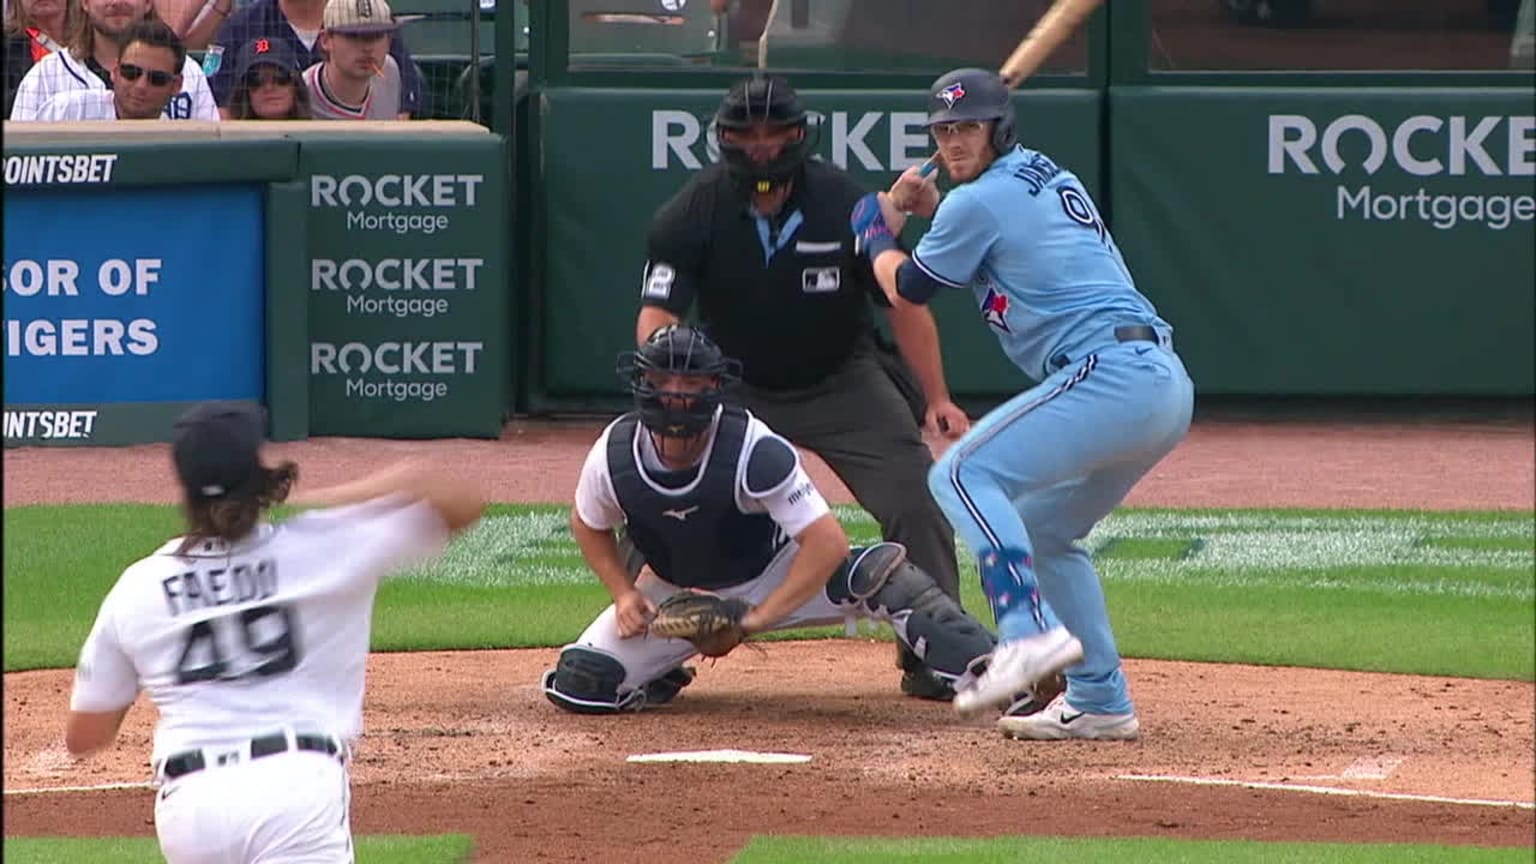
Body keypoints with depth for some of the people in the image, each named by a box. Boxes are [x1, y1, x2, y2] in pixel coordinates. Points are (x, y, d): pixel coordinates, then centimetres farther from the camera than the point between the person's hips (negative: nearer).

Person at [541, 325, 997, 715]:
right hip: (676, 591, 3)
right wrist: (624, 594, -13)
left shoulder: (754, 450, -32)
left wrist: (758, 617, -35)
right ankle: (664, 678, 19)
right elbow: (589, 525, 3)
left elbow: (828, 543, -34)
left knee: (879, 577, -31)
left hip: (769, 574, -3)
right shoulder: (613, 454, -21)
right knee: (580, 685, -12)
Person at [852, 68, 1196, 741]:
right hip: (1166, 385, 10)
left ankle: (1032, 630, -32)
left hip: (1110, 374, -10)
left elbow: (907, 288, 8)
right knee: (1040, 531, 20)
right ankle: (1100, 702, 17)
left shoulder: (983, 200, -4)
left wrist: (876, 231, 27)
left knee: (964, 474, -16)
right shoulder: (1051, 178, 23)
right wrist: (932, 211, 27)